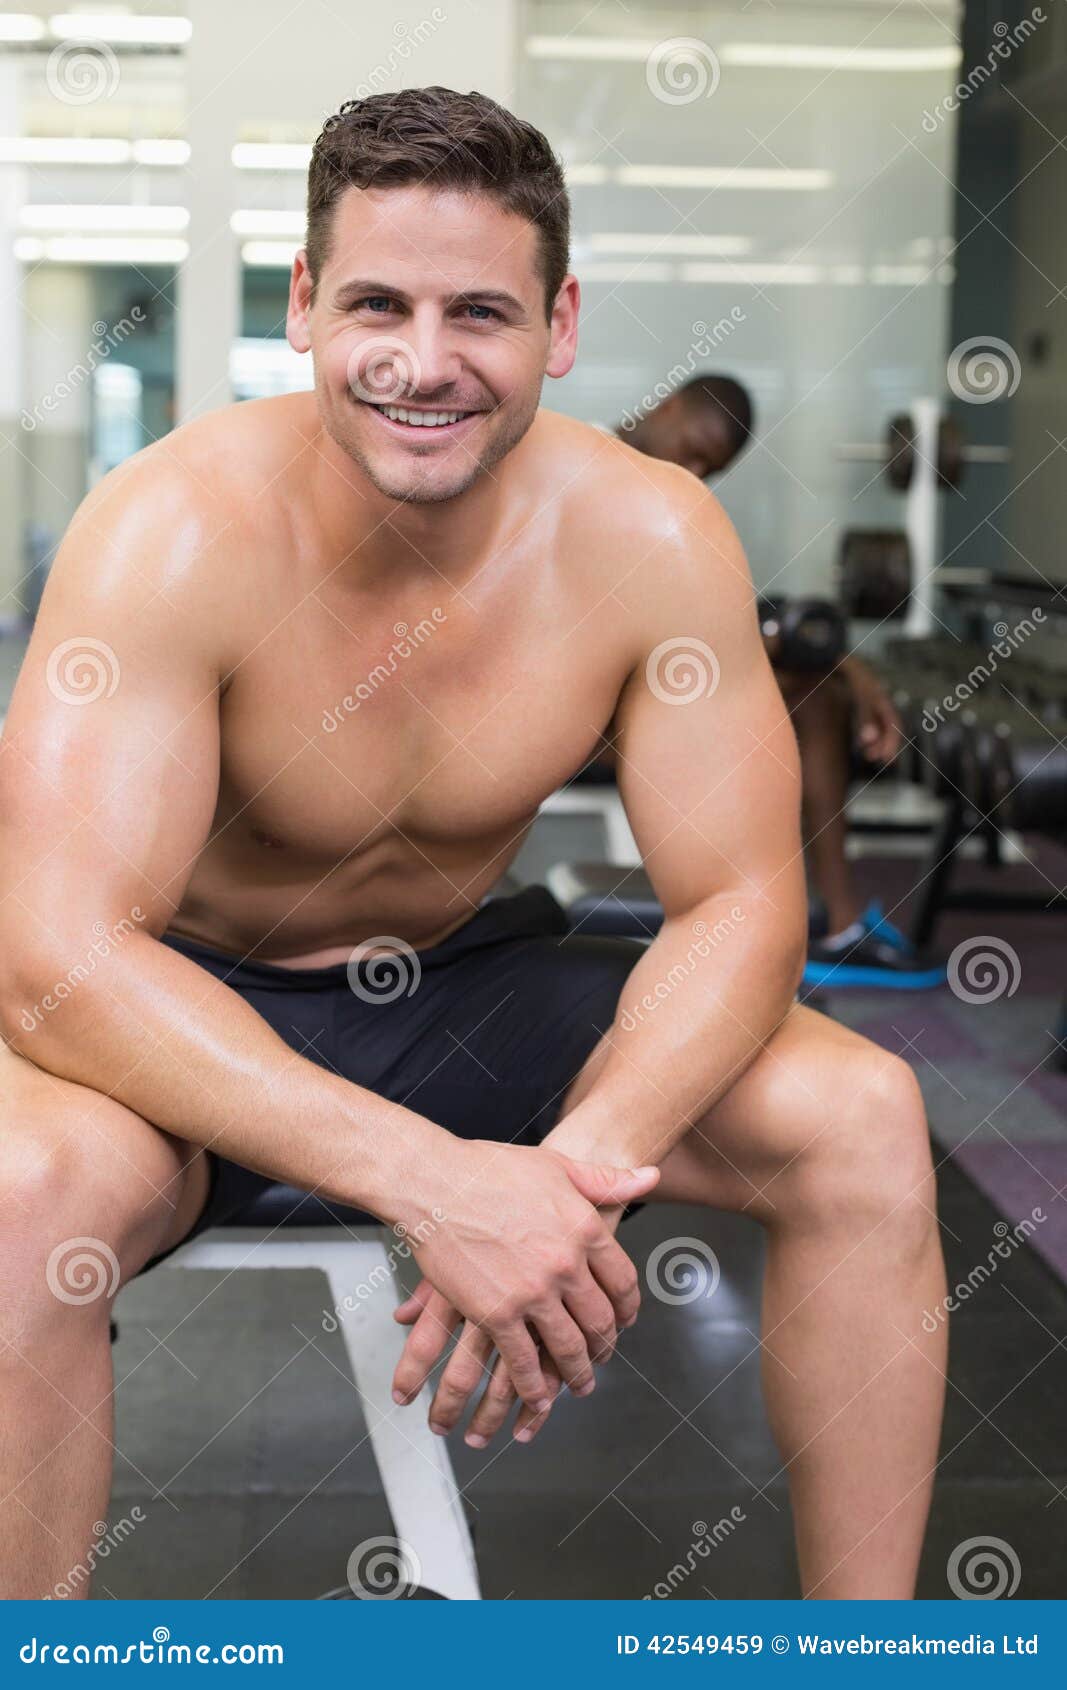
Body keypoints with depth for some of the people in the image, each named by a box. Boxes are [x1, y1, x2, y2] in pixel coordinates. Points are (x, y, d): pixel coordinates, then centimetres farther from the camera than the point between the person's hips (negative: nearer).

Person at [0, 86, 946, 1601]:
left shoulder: (651, 540, -16)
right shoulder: (177, 532, -25)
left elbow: (743, 904, -13)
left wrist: (573, 1164, -34)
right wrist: (428, 1179, -44)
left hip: (466, 990, 3)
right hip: (190, 1021, -3)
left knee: (860, 1118, -17)